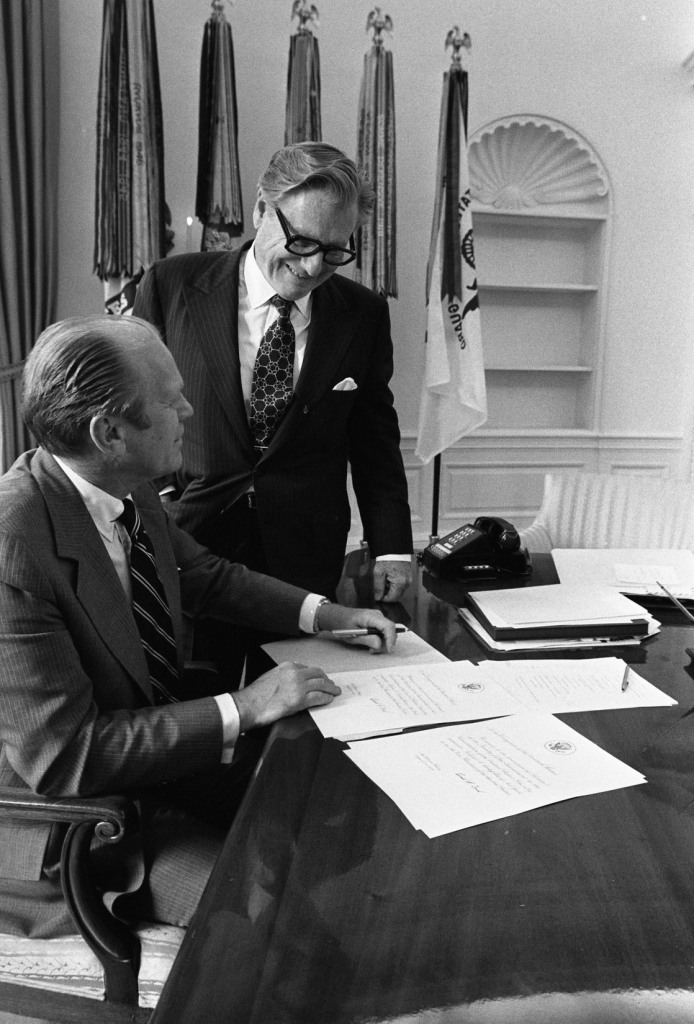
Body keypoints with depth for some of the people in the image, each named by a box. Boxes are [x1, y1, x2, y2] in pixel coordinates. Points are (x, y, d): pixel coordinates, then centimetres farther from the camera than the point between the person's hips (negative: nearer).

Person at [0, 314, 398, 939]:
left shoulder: (131, 491, -7)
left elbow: (208, 577, 10)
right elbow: (62, 754, -29)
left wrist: (323, 613, -3)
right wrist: (242, 709, -26)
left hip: (164, 746, 7)